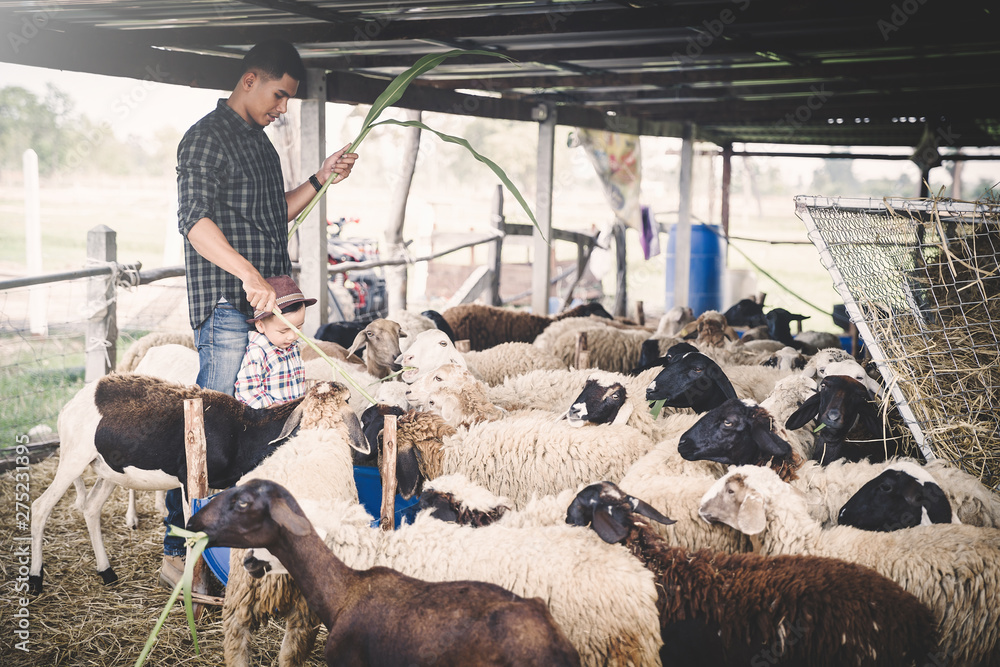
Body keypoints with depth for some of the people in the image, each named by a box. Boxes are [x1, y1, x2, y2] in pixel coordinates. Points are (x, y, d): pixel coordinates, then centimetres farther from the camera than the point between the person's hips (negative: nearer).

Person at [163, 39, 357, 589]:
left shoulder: (260, 141, 21)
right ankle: (178, 553, -2)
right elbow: (195, 219, -21)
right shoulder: (207, 138, -8)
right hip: (226, 306, -9)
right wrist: (249, 274, -33)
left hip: (267, 302, 9)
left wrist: (321, 179, 16)